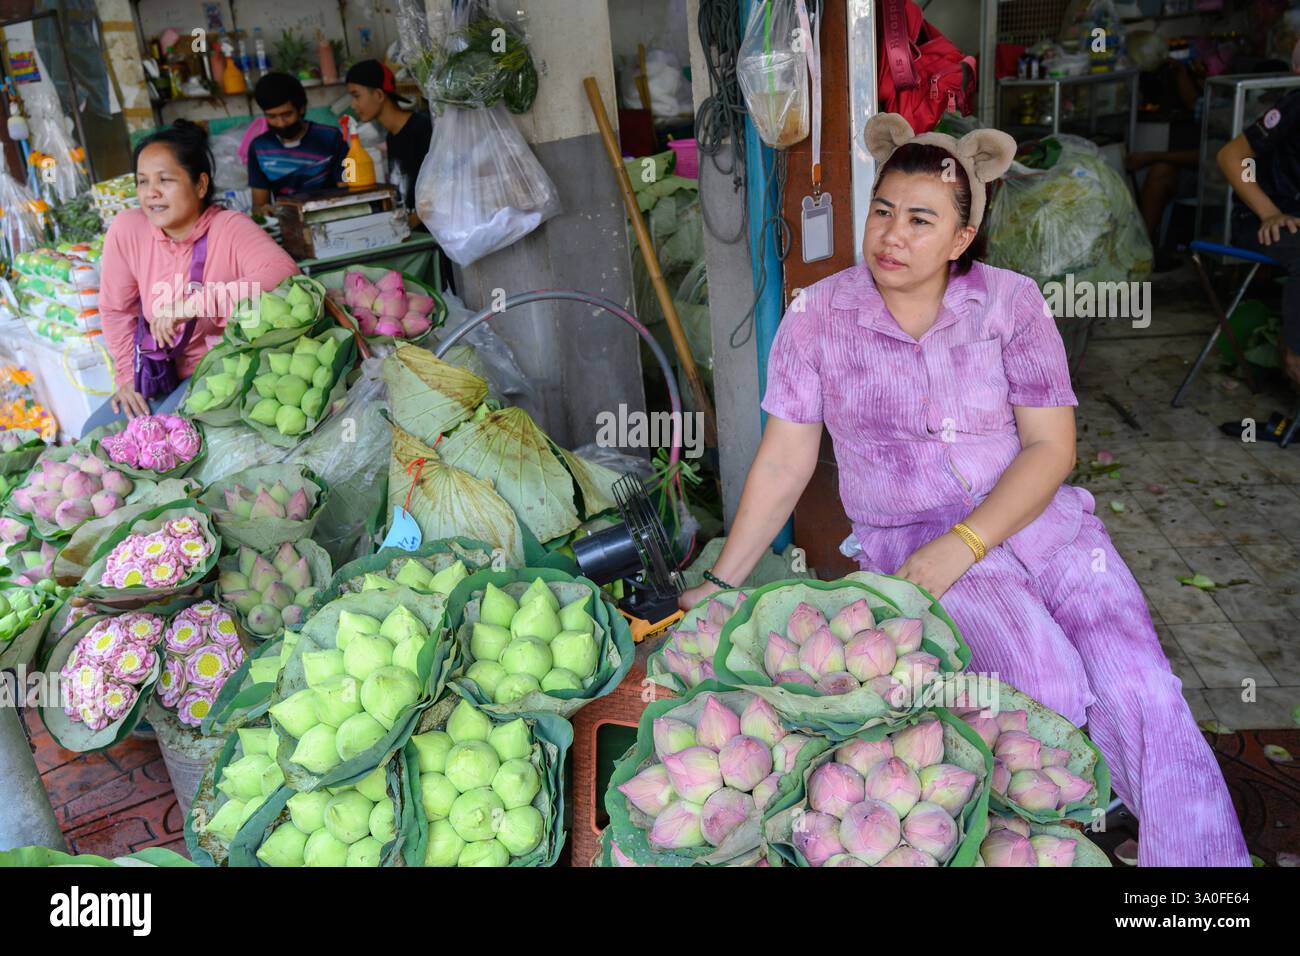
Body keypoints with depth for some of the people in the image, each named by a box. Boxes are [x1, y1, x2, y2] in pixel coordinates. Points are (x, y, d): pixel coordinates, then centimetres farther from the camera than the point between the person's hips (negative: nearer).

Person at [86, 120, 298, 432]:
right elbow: (116, 309, 7)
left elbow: (283, 272, -41)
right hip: (165, 371, 6)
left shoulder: (230, 227, -20)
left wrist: (193, 304, -42)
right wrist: (126, 376, 4)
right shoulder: (127, 229, -7)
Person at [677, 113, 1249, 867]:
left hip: (1038, 518, 2)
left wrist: (960, 546, -19)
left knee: (1143, 693, -18)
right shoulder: (820, 315, -2)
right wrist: (721, 582, -2)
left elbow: (1051, 447, -4)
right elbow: (784, 463, 0)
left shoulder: (1010, 302, -1)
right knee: (1053, 693, -24)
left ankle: (1205, 856, 5)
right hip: (910, 542, -2)